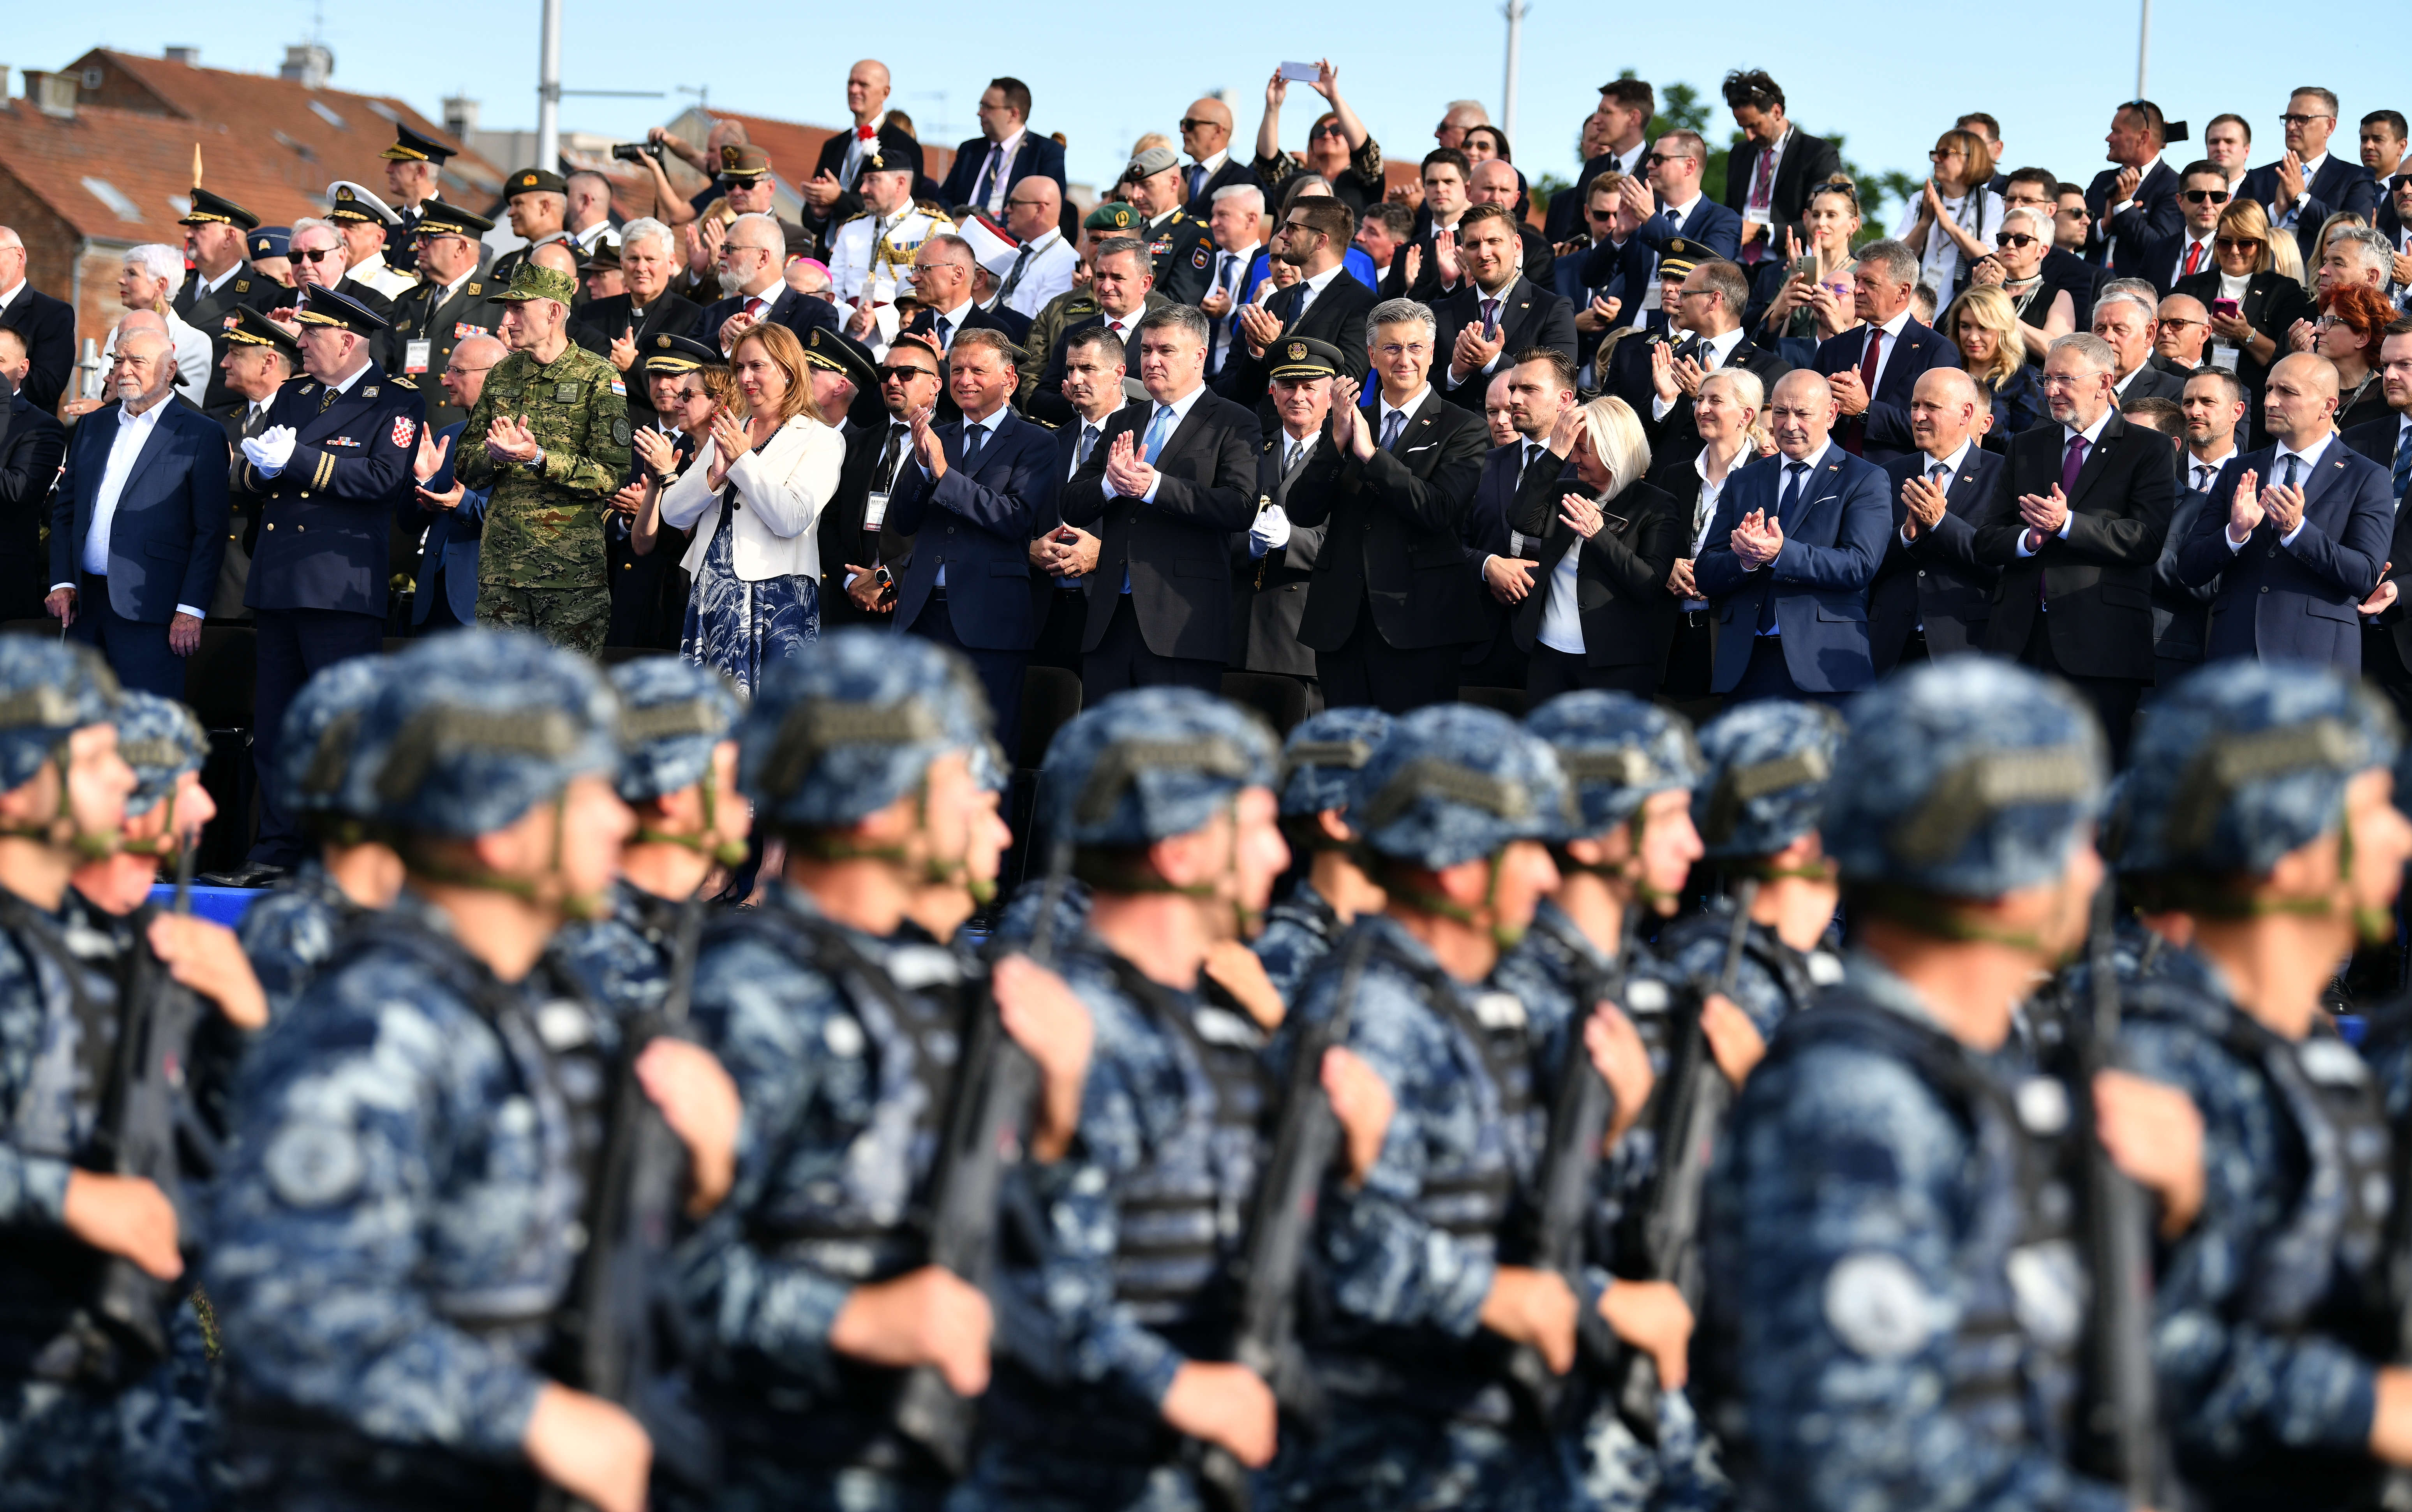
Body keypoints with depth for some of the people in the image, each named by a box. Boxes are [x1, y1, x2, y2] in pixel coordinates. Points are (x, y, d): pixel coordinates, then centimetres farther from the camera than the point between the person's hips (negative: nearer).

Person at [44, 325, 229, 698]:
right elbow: (65, 510, 18)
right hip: (84, 602, 6)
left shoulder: (201, 435, -1)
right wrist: (62, 582, 4)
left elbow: (210, 532, -6)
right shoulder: (94, 426, 17)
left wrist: (191, 610, -12)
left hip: (147, 610, -6)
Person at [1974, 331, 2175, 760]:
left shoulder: (2148, 451, 4)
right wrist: (2028, 541, -9)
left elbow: (2147, 540, -10)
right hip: (2022, 640, 4)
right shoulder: (2025, 447, 19)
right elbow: (1986, 541, 13)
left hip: (2099, 644, -4)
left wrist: (2067, 524, -18)